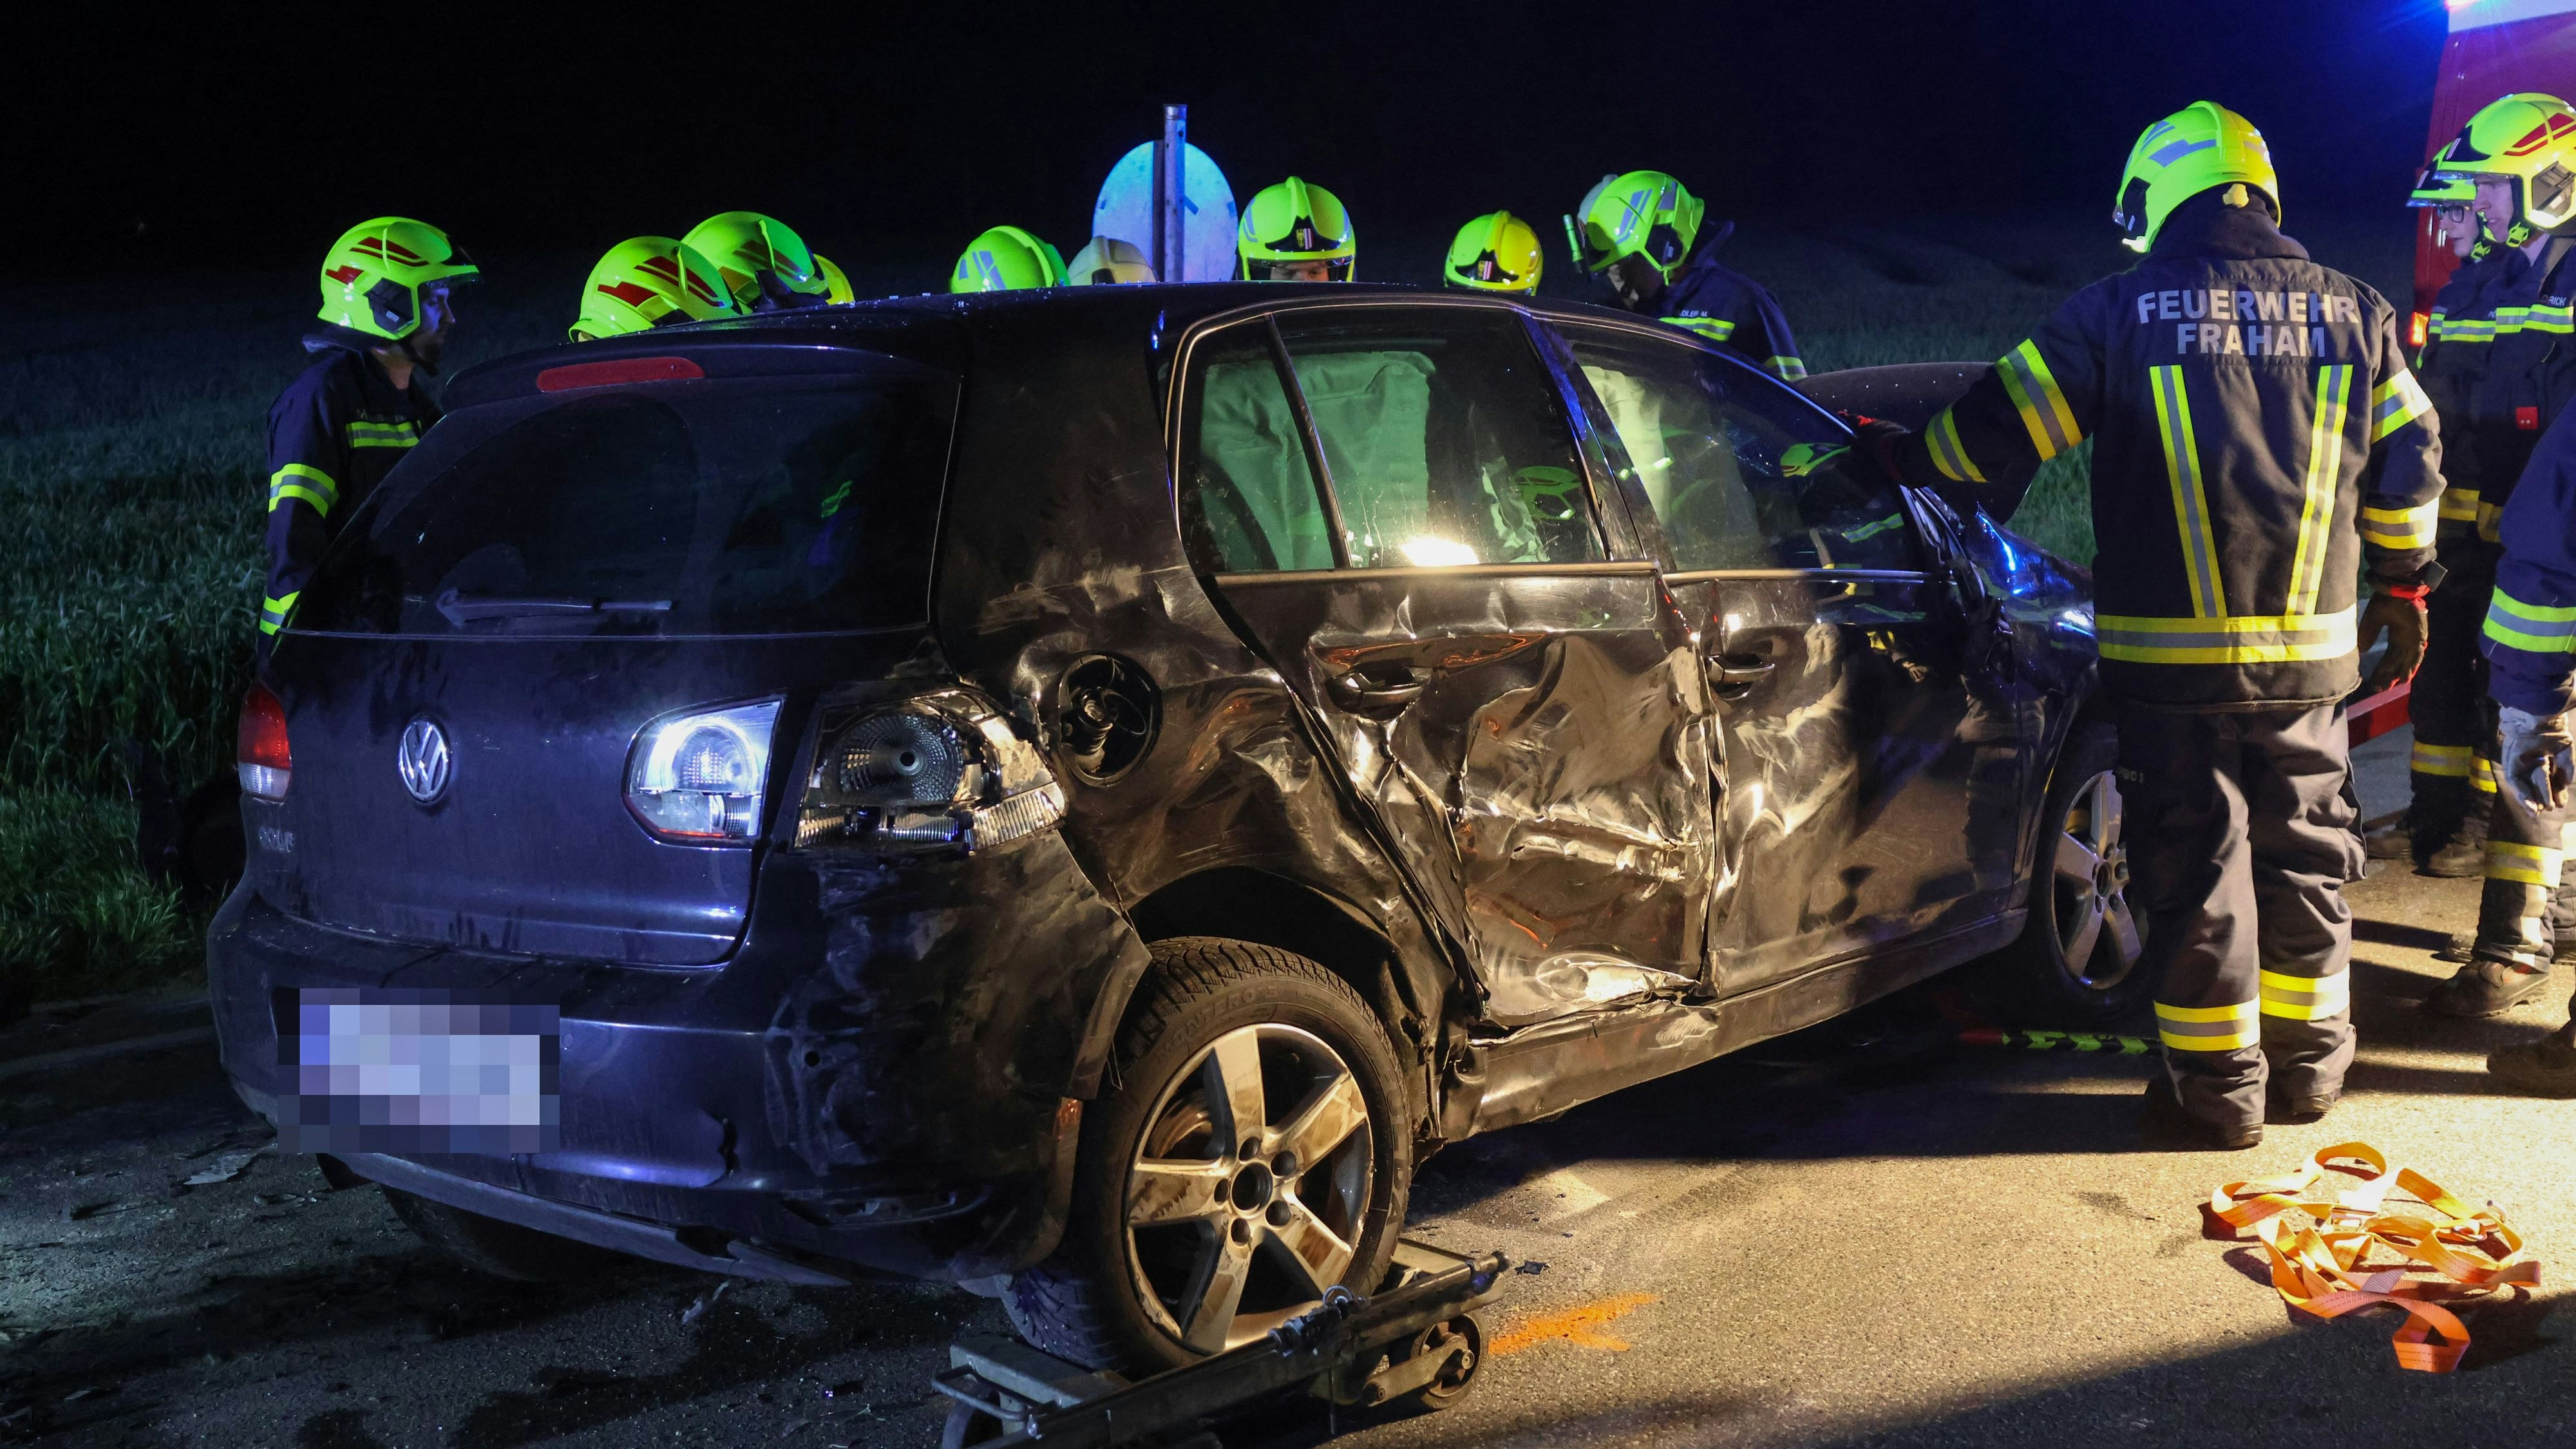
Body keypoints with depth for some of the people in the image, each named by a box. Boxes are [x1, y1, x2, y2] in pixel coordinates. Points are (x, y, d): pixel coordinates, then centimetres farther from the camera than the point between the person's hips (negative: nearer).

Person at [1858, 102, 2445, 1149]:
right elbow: (2409, 459, 13)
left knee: (2194, 865, 4)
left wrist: (1901, 455, 15)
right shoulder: (2350, 313, 7)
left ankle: (2216, 1090, 10)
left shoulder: (2119, 311, -5)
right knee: (2303, 851, 16)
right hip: (2311, 651, 4)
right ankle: (2308, 1063, 27)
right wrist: (2402, 590, 25)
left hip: (2169, 657, -4)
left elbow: (1999, 429, -2)